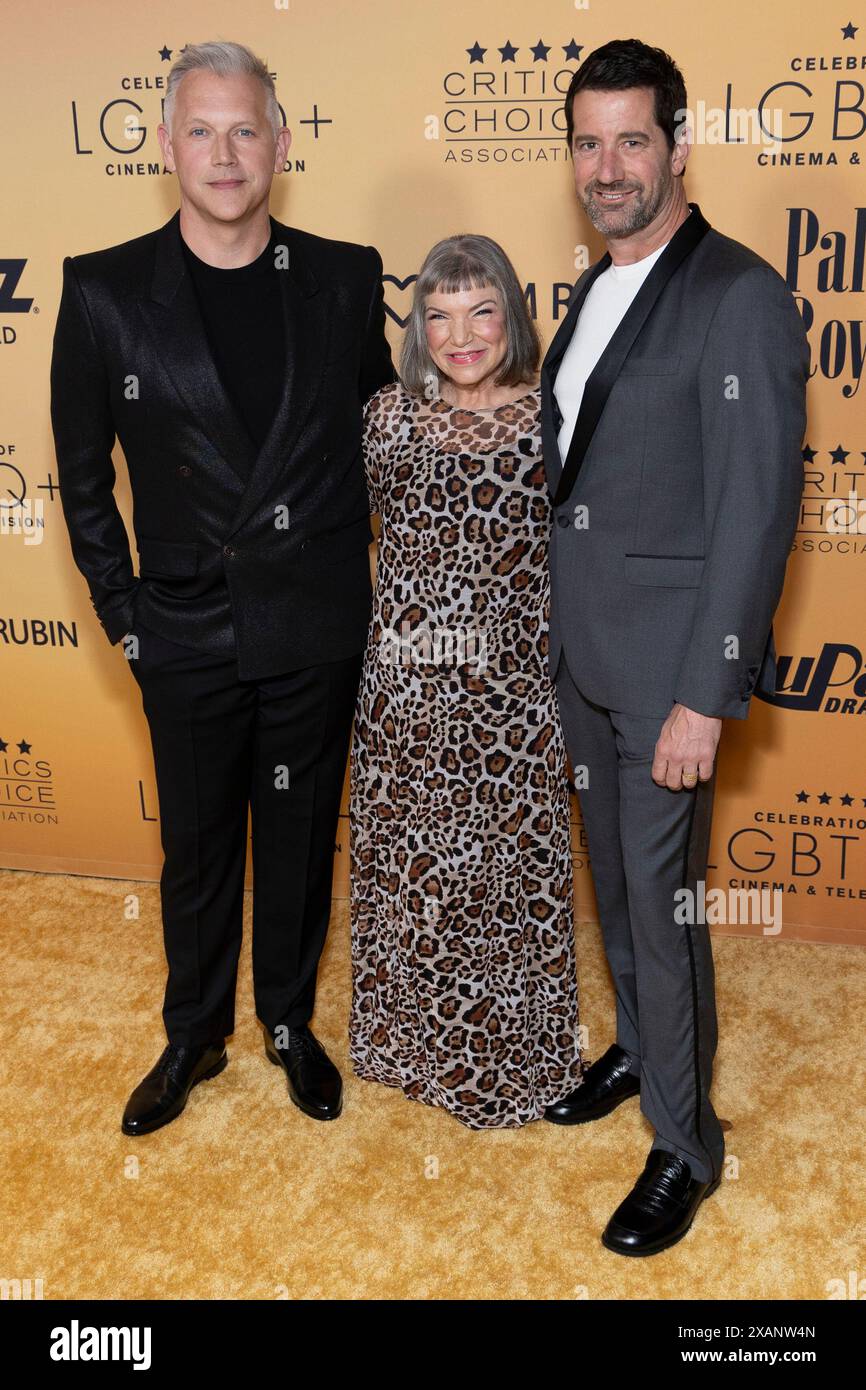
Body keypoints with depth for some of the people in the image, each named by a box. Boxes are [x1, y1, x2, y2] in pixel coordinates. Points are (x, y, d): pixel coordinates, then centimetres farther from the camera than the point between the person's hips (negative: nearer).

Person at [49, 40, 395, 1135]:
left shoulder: (346, 279, -1)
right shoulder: (105, 292, -5)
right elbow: (81, 473, 2)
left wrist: (373, 568, 5)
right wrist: (121, 613, 0)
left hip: (318, 630, 1)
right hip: (188, 632, -1)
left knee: (299, 837, 15)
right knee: (197, 844, 14)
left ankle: (290, 1022, 37)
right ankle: (194, 1036, 36)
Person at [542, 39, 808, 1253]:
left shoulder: (741, 297, -14)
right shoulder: (596, 292, 11)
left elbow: (756, 509, -19)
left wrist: (704, 696, -21)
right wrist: (559, 626, 13)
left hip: (669, 660, -7)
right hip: (582, 651, 8)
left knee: (662, 899, 1)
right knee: (612, 876, 20)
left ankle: (685, 1144, 21)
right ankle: (639, 1048, 42)